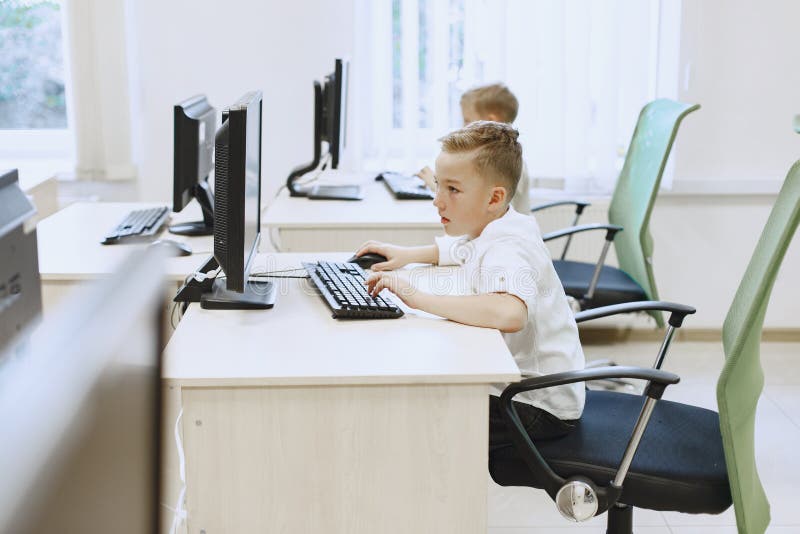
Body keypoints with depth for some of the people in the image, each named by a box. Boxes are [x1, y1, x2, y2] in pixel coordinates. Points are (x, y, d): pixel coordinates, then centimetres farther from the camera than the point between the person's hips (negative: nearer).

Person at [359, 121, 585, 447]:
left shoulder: (505, 251, -25)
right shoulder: (492, 231, 5)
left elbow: (509, 314, -47)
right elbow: (459, 250, 31)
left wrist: (417, 297, -39)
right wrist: (407, 255, 13)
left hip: (540, 407, -10)